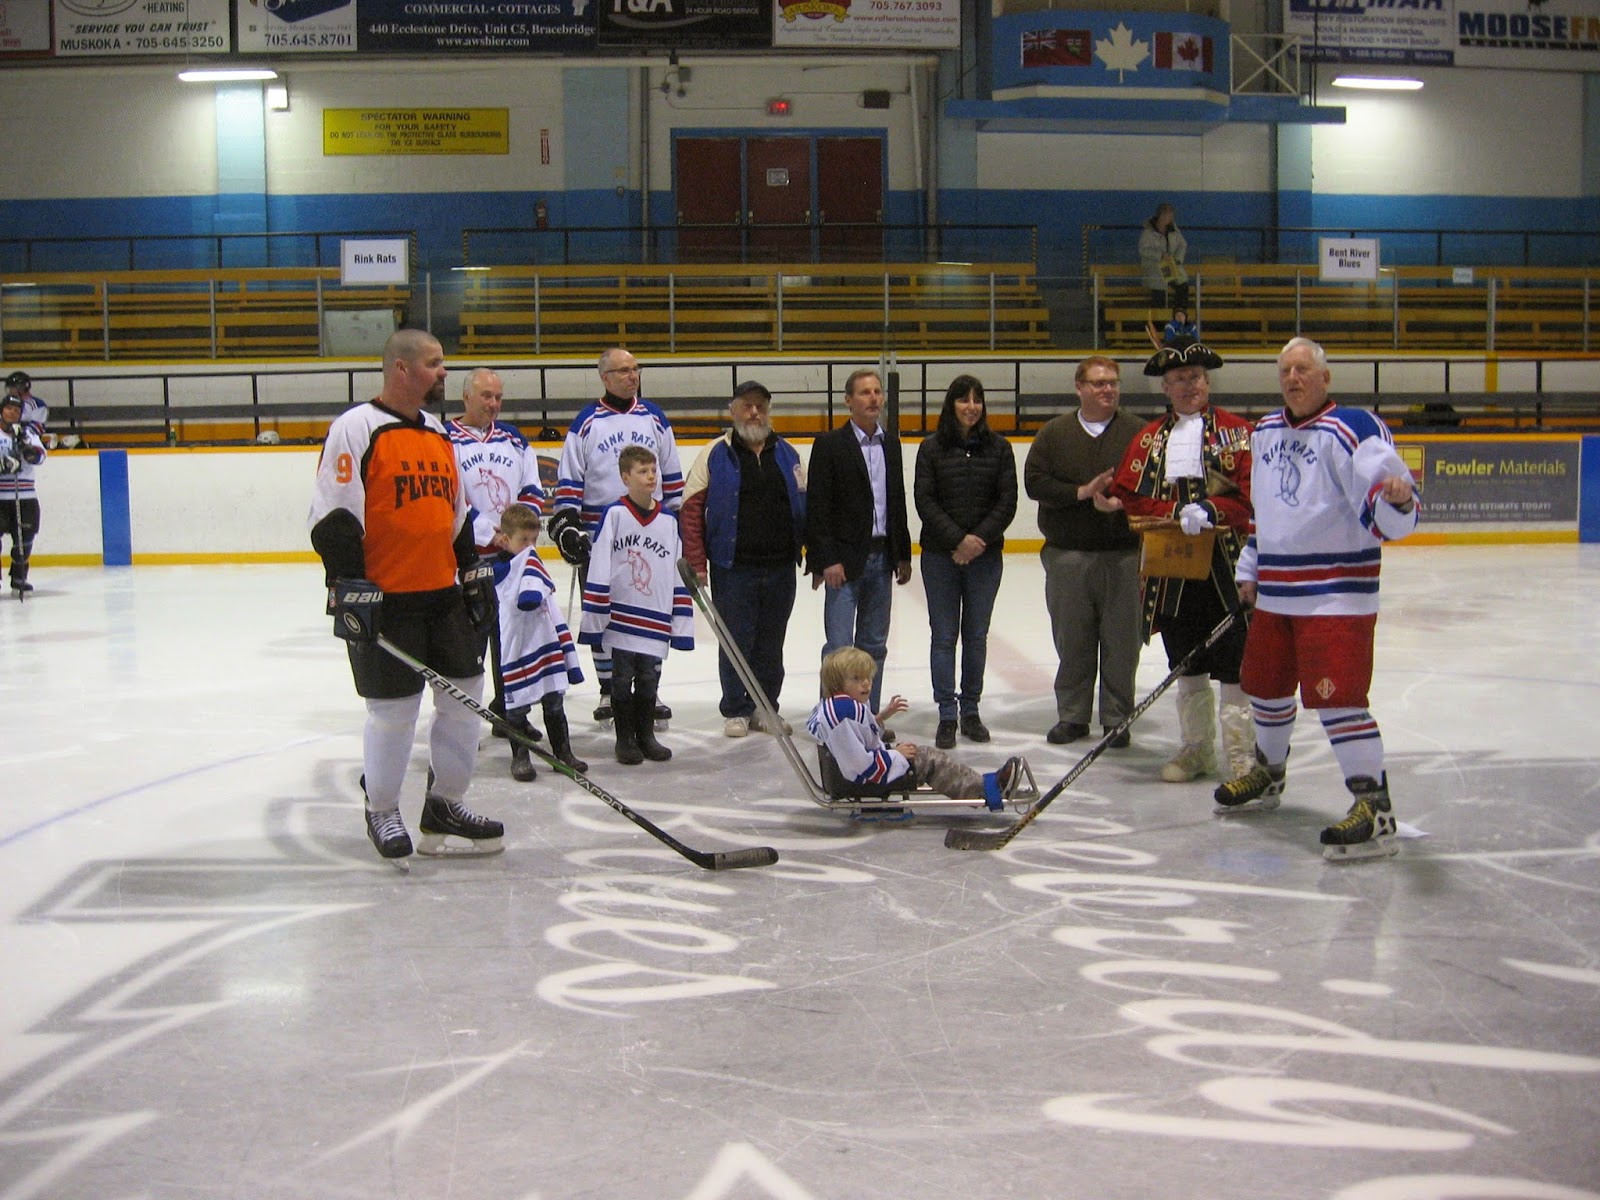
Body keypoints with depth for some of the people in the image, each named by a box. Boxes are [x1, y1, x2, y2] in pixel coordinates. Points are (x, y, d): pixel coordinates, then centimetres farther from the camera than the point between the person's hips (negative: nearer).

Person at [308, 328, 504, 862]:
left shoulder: (438, 434, 15)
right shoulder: (355, 429, -9)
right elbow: (333, 517, -13)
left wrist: (475, 573, 18)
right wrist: (349, 588, -19)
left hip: (444, 595, 7)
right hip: (384, 601, -7)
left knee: (465, 693, 7)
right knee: (393, 708, -1)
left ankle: (445, 804, 21)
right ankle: (382, 811, 19)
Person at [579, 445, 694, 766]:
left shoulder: (669, 520, 3)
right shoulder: (615, 515, -7)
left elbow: (680, 577, 7)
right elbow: (598, 570, -5)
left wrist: (682, 626, 5)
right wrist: (593, 620, -8)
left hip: (656, 621, 3)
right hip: (620, 618, -3)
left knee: (649, 681, 12)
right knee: (622, 680, 7)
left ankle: (646, 736, 26)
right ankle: (625, 740, 19)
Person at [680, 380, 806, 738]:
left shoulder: (787, 455, 11)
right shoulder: (715, 455, -1)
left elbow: (807, 507, 15)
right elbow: (691, 510, -3)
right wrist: (696, 563, -9)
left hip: (781, 568, 3)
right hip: (733, 569, -3)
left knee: (771, 642, 10)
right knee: (736, 641, 2)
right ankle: (735, 711, 14)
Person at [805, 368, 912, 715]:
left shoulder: (890, 443, 12)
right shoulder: (830, 444, -7)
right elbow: (817, 506, -10)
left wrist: (903, 555, 14)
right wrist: (828, 560, -16)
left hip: (881, 558, 6)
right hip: (845, 559, -6)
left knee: (874, 645, 11)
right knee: (839, 646, -6)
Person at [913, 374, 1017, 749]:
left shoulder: (998, 447, 3)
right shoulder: (932, 447, -1)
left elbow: (1007, 501, -1)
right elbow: (924, 500, -5)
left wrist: (979, 540, -13)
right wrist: (958, 540, -14)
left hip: (985, 556, 1)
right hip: (940, 556, -1)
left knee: (976, 635, 8)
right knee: (944, 635, 2)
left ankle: (971, 710, 19)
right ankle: (947, 715, 7)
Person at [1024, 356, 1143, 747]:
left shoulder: (1137, 432, 3)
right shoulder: (1054, 432, 7)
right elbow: (1035, 481, -1)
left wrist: (1121, 502, -21)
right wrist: (1081, 492, -13)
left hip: (1123, 556, -1)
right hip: (1067, 556, 1)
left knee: (1120, 640, 2)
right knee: (1071, 641, 8)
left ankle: (1117, 718, 14)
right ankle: (1072, 716, 20)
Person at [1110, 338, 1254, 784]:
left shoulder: (1237, 432, 3)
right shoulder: (1149, 438, 14)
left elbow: (1253, 494, -8)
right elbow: (1127, 496, 4)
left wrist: (1210, 510, -23)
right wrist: (1178, 511, -10)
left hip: (1226, 566, -4)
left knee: (1234, 665, -4)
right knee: (1187, 666, 12)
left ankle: (1241, 753, 4)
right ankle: (1196, 748, 22)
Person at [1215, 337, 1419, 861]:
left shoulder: (1353, 428, -12)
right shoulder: (1265, 432, 13)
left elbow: (1384, 512, -23)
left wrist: (1396, 499, -46)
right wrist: (1250, 570, 22)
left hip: (1337, 595, -8)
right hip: (1274, 593, 8)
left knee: (1336, 696, -14)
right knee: (1265, 686, 19)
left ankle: (1375, 808, -9)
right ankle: (1268, 775, 42)